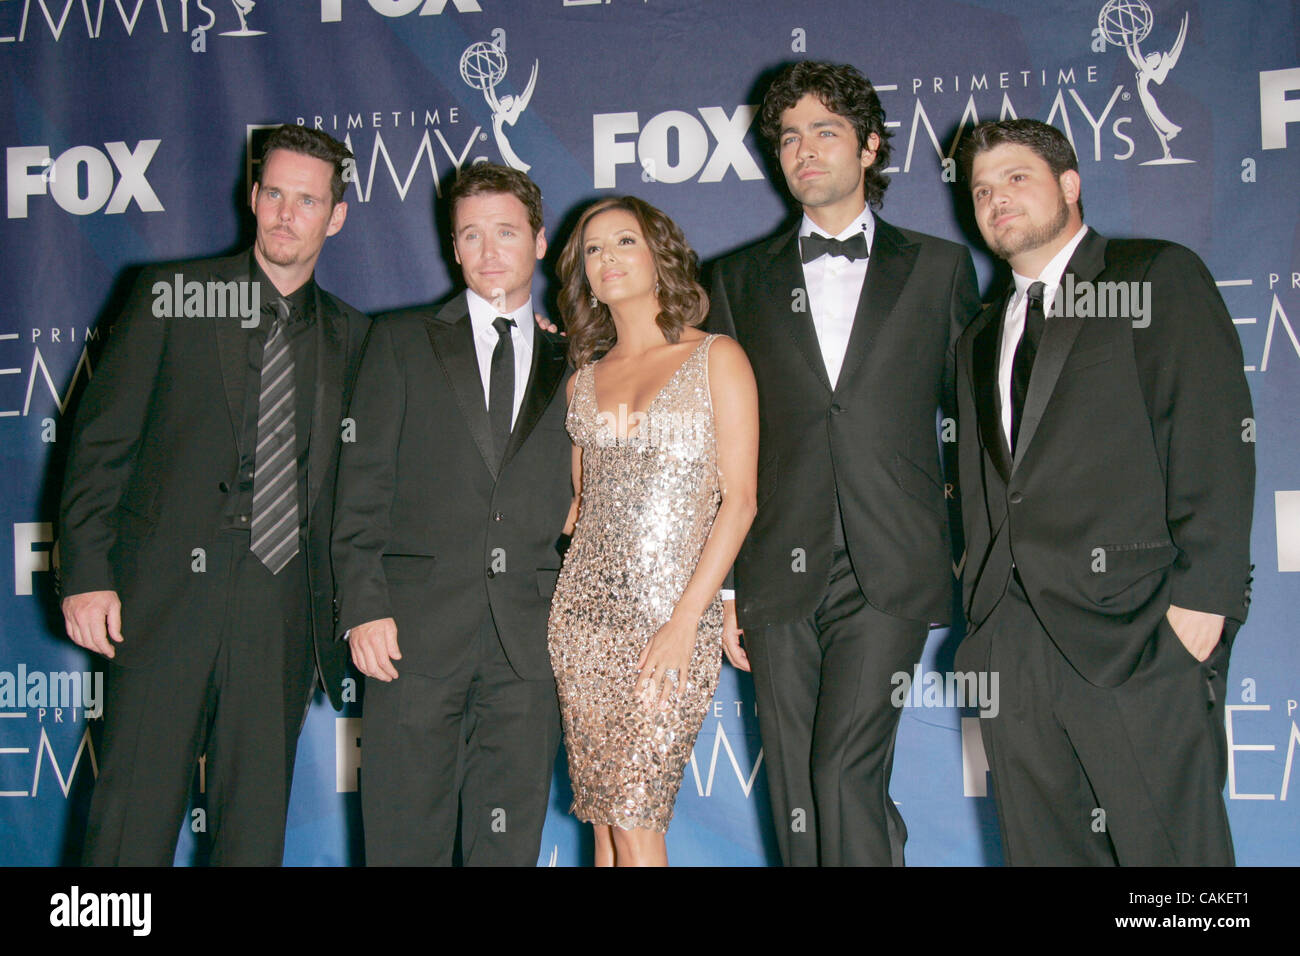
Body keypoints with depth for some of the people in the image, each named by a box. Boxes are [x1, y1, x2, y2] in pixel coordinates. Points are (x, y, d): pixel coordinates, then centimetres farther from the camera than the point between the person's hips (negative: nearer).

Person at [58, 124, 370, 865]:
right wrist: (87, 572, -6)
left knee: (258, 824, 6)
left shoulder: (351, 336, 12)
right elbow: (101, 441, 2)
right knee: (135, 815, -2)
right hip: (166, 598, -2)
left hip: (283, 614, 2)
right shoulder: (171, 298, 5)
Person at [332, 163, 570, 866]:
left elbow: (570, 504, 15)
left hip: (529, 642, 2)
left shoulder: (569, 365, 16)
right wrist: (364, 607, -6)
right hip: (416, 630, -1)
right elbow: (362, 484, 4)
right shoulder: (402, 342, 11)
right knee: (406, 841, 1)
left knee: (510, 846, 5)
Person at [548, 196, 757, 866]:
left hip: (674, 616, -4)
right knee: (603, 821, 6)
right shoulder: (584, 378, 15)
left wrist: (685, 620, -13)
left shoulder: (716, 359, 2)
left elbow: (739, 499, -5)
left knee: (635, 823, -9)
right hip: (585, 610, 5)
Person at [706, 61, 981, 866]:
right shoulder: (742, 280, 13)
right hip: (779, 577, 2)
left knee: (846, 770, -15)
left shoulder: (938, 268, 10)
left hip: (891, 572, -2)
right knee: (795, 798, 6)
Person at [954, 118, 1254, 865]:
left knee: (1166, 845, -5)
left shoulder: (1161, 277, 5)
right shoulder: (981, 339, 25)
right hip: (1013, 636, 6)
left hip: (1136, 625, -6)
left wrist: (1204, 594, -14)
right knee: (1041, 845, 6)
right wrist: (981, 617, 12)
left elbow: (1217, 438, -5)